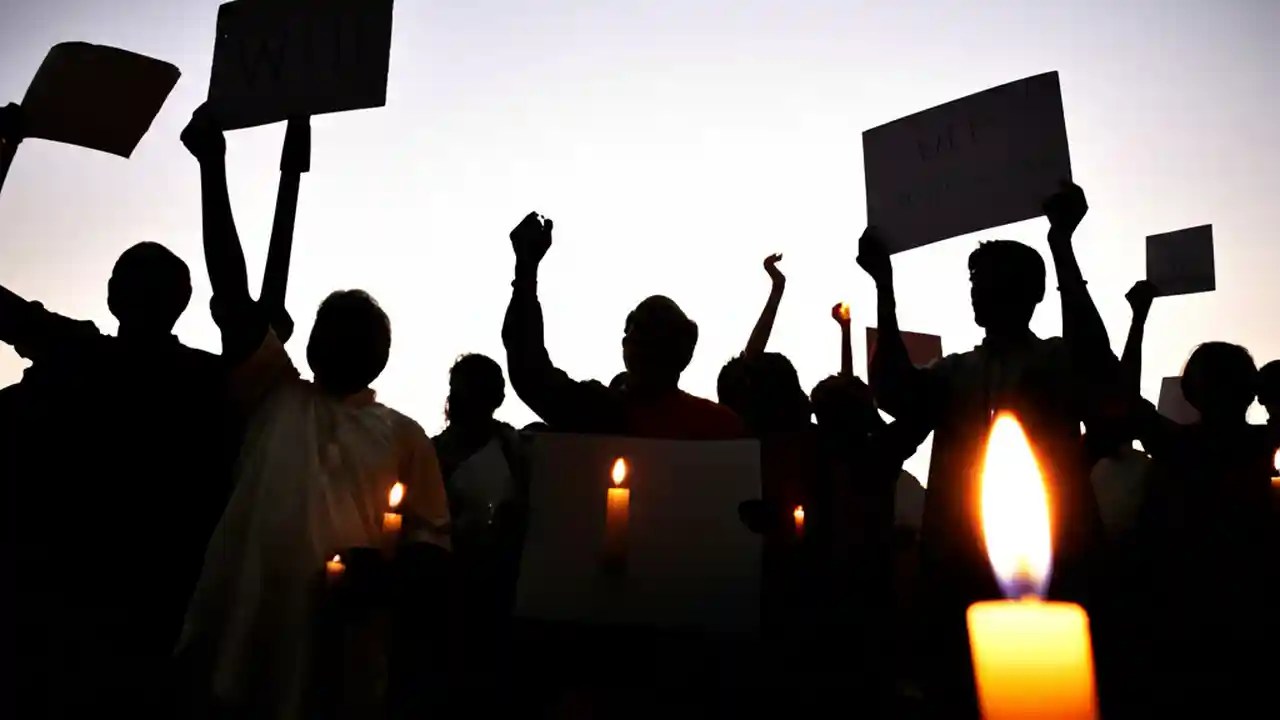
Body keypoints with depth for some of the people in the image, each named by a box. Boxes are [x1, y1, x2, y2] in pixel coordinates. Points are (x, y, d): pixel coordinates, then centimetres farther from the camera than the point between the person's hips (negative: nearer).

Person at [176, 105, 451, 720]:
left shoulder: (403, 437, 11)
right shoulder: (276, 398, 13)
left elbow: (431, 546, 10)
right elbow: (230, 289, 6)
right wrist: (213, 166, 3)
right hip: (239, 646, 1)